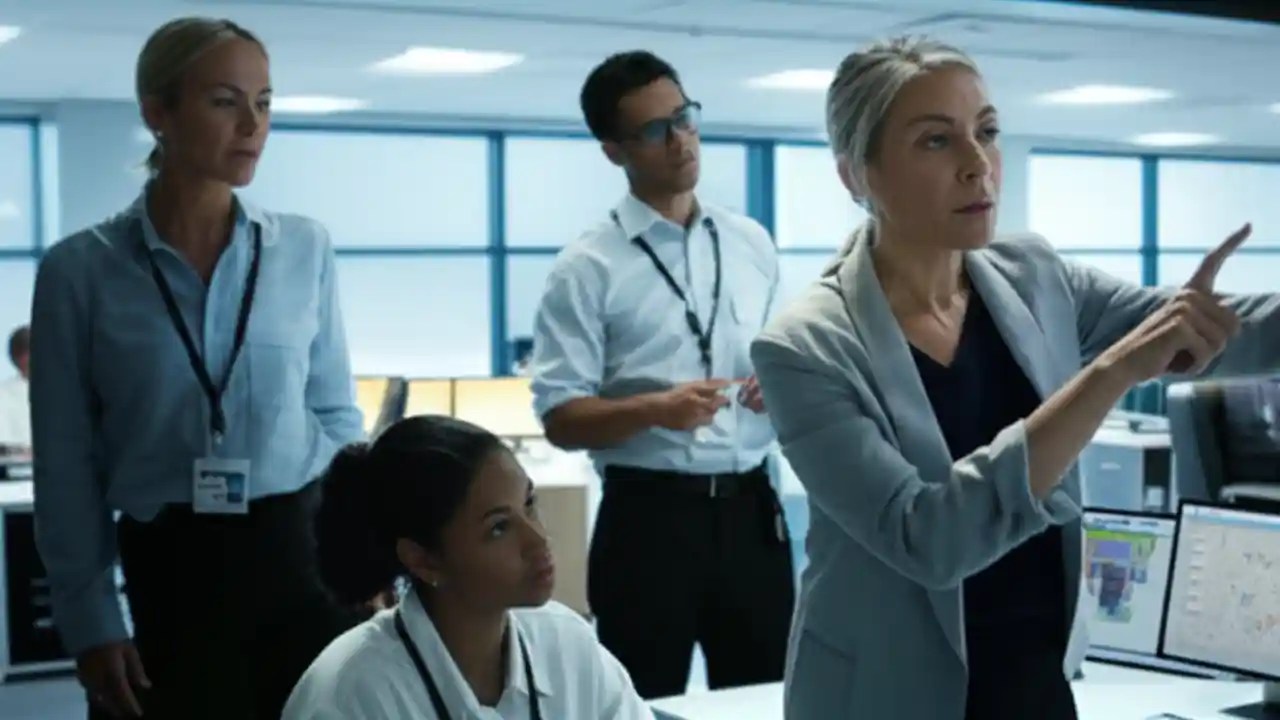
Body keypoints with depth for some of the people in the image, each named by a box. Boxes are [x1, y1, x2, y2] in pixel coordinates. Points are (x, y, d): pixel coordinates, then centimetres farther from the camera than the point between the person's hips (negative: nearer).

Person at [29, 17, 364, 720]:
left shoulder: (306, 249, 2)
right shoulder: (79, 269, -3)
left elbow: (336, 414, 8)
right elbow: (67, 462, 0)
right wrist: (90, 621, -3)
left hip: (303, 550, 2)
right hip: (171, 570, -1)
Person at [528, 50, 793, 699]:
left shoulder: (752, 244, 10)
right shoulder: (587, 267, -5)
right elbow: (561, 419, -8)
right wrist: (655, 409, -24)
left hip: (749, 509, 4)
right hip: (647, 516, -4)